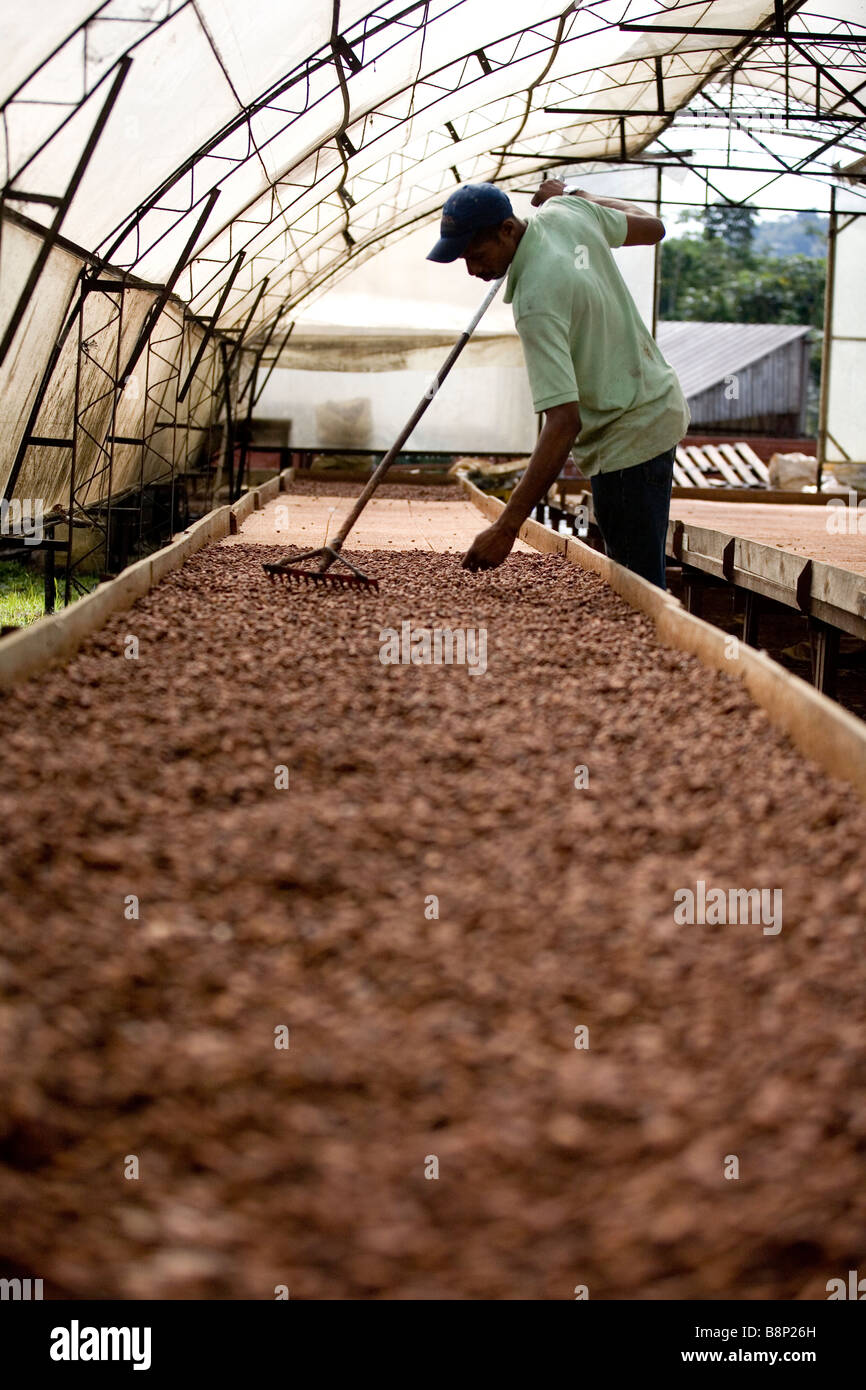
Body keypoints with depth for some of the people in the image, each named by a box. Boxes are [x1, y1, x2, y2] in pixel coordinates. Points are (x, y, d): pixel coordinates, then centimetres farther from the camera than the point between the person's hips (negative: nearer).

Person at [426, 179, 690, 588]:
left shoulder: (537, 300, -31)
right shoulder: (568, 213, -6)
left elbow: (564, 421, -37)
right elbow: (652, 226, 14)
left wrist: (507, 527, -41)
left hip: (629, 438, -10)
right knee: (630, 574, 18)